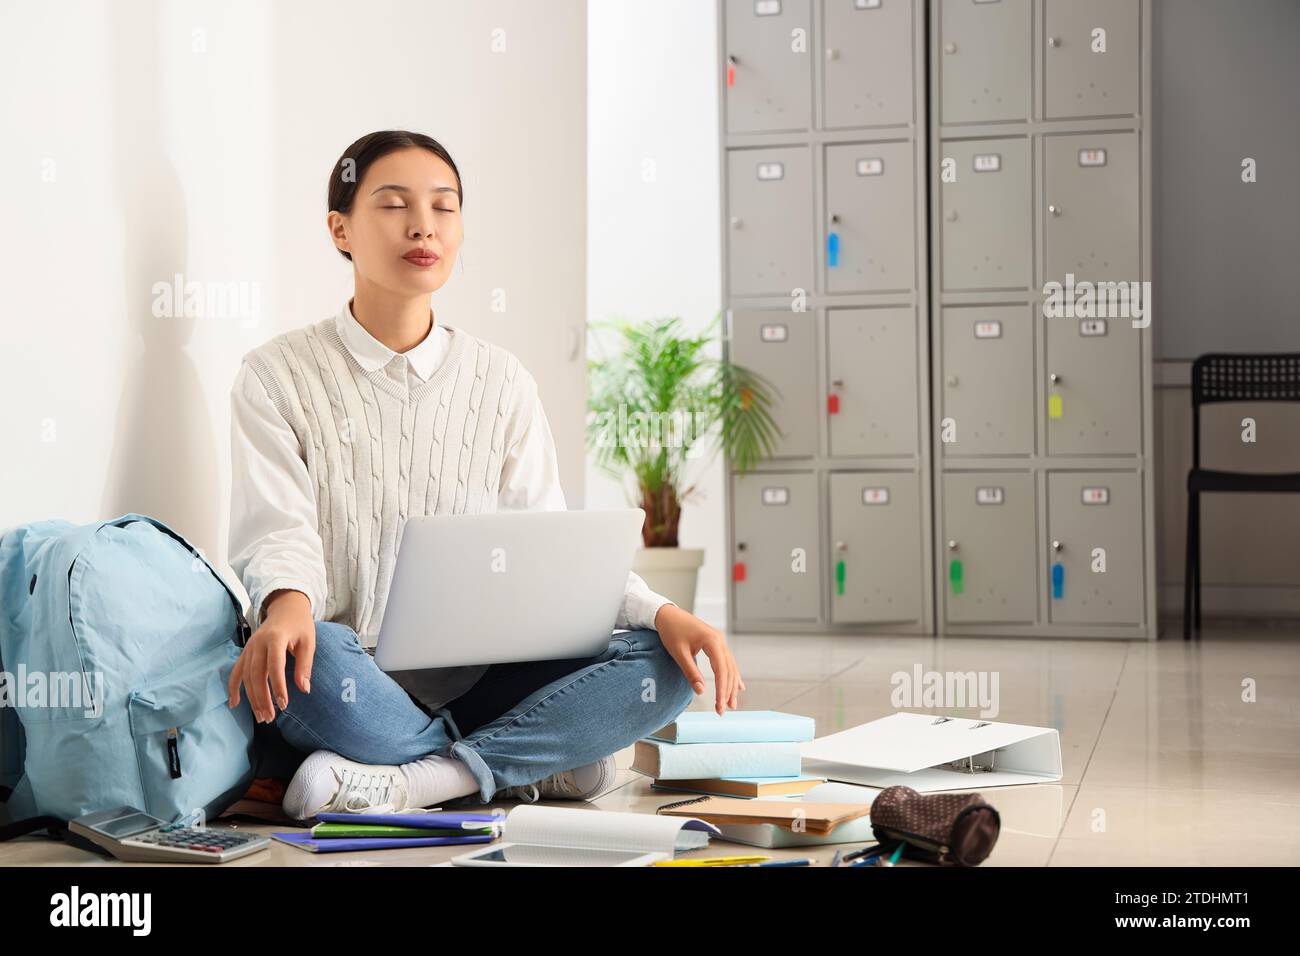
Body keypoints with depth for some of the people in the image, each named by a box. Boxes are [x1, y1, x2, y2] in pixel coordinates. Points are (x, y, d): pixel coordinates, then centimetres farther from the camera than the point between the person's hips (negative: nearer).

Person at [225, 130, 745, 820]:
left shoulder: (500, 381, 11)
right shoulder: (277, 375, 3)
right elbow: (278, 530, -10)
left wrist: (661, 612, -14)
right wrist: (288, 607, -35)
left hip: (474, 682, 3)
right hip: (349, 683, -3)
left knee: (665, 665, -19)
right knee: (307, 655, -39)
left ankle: (409, 783, -25)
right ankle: (536, 768, -18)